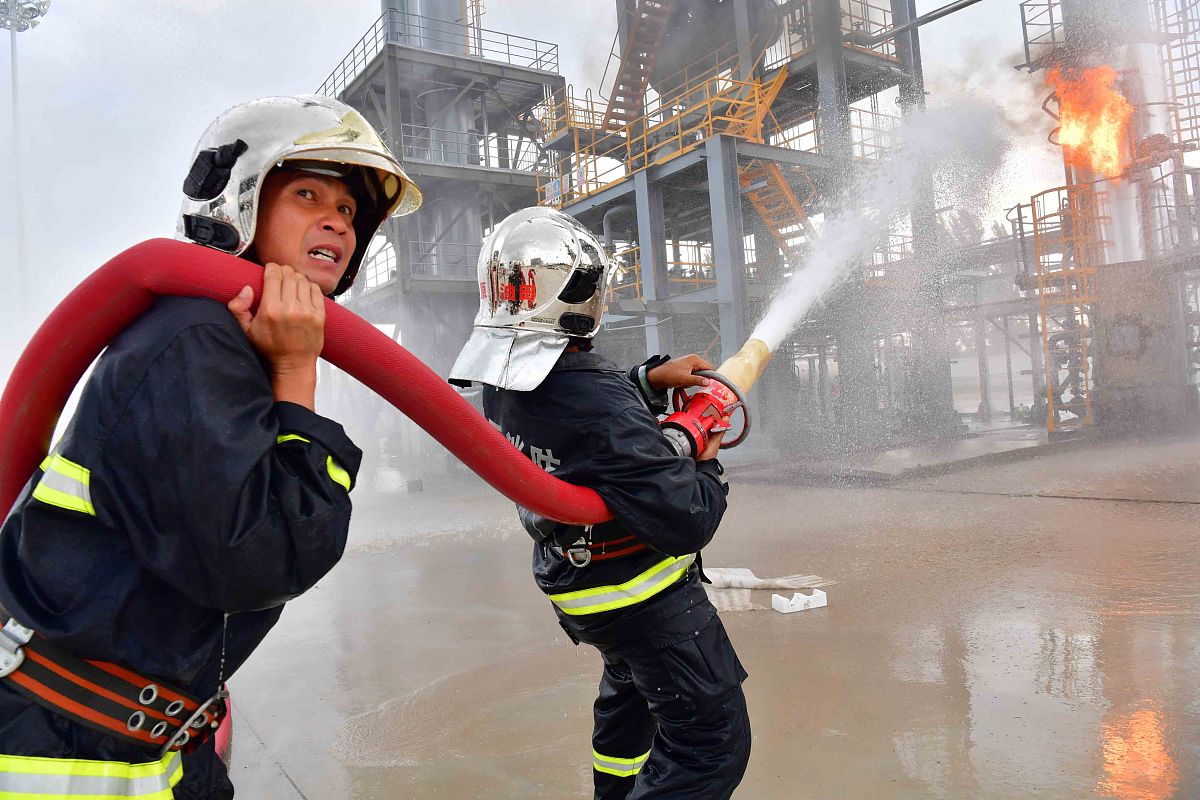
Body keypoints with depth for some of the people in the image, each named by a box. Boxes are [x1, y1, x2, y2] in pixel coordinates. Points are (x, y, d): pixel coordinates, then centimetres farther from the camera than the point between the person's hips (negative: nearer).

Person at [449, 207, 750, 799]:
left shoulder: (504, 383, -7)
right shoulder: (598, 401, -33)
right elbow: (686, 523, -29)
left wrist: (649, 380, 3)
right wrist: (707, 466, -9)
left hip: (568, 575, 9)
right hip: (641, 599, -9)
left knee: (628, 691, 33)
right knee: (712, 742, 1)